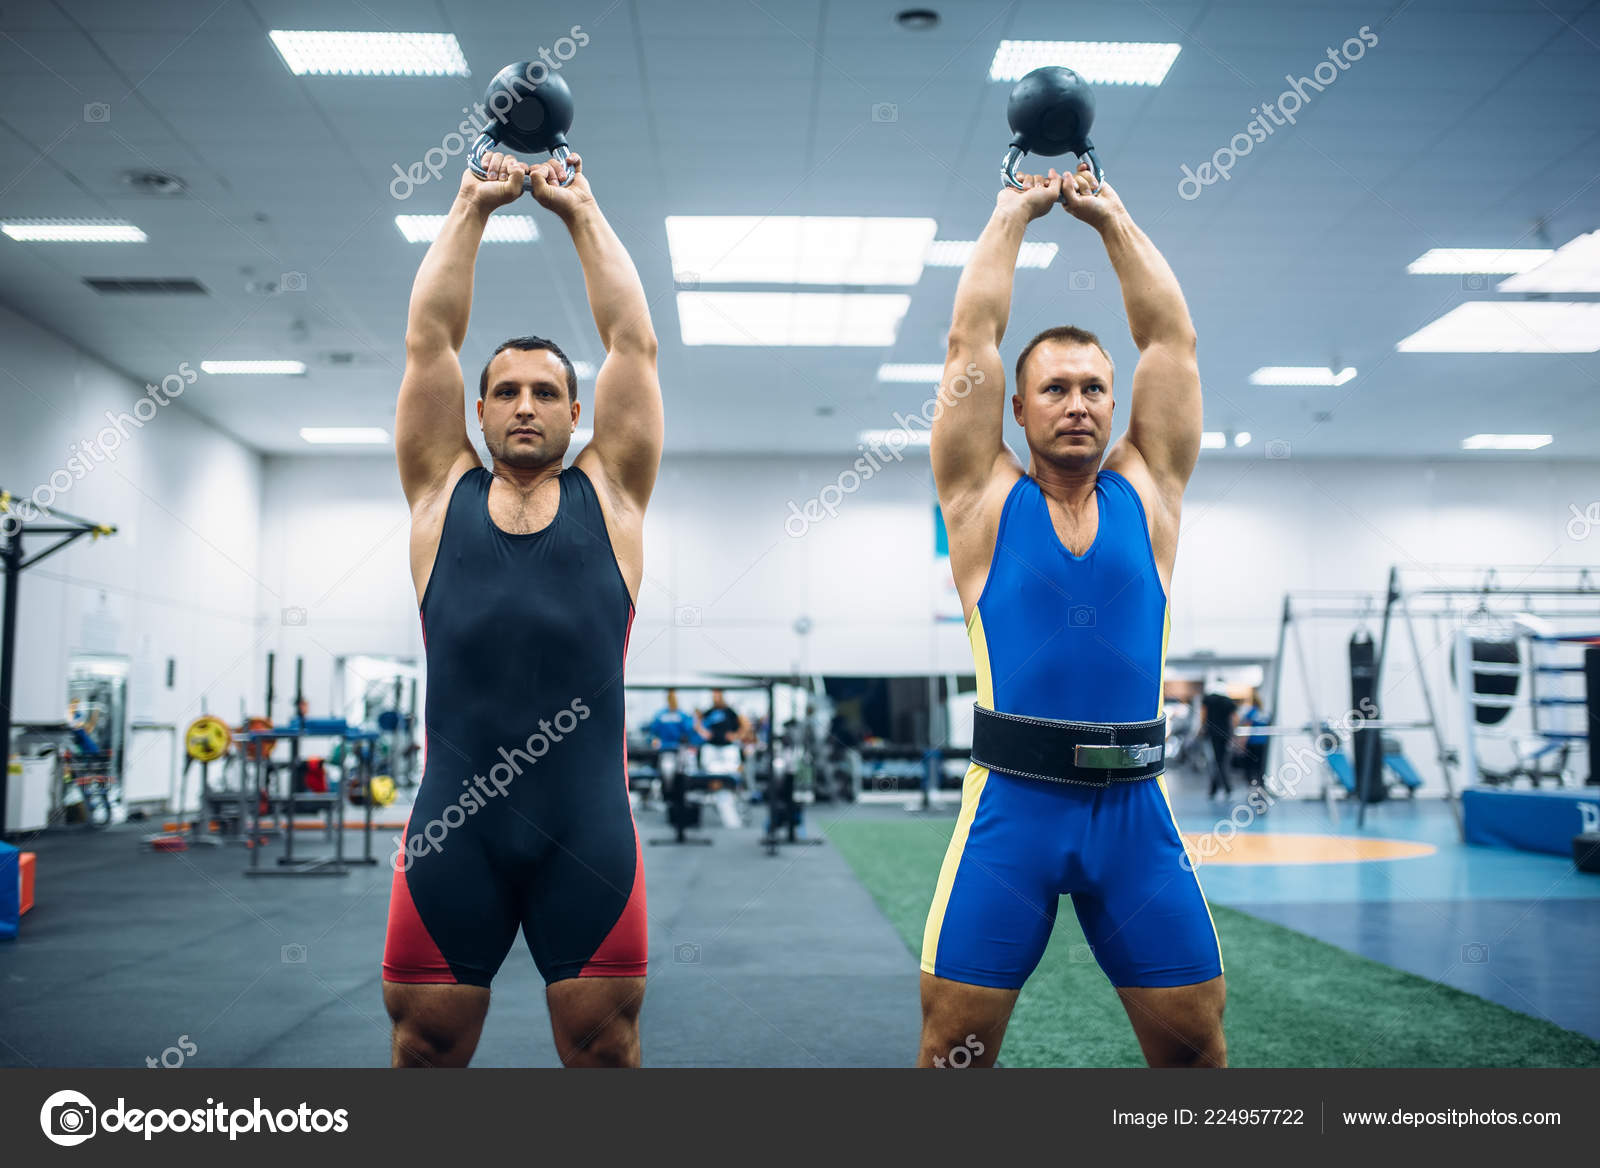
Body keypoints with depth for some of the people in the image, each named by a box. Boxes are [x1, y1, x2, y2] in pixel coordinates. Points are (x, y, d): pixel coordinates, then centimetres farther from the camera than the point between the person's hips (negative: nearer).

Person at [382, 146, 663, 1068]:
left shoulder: (610, 496, 10)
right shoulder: (443, 495, 12)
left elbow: (633, 345, 8)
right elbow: (429, 340, 9)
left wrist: (581, 211, 14)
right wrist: (472, 208, 14)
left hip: (587, 827, -1)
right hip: (453, 824, 1)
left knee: (604, 1046, 6)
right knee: (425, 1045, 8)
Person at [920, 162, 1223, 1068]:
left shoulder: (1147, 493, 10)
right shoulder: (987, 498, 5)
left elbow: (1171, 337, 10)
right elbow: (971, 339, 4)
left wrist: (1113, 218, 16)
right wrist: (1014, 215, 14)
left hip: (1134, 808, 2)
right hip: (1013, 803, -2)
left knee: (1194, 1042, 7)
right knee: (956, 1043, 0)